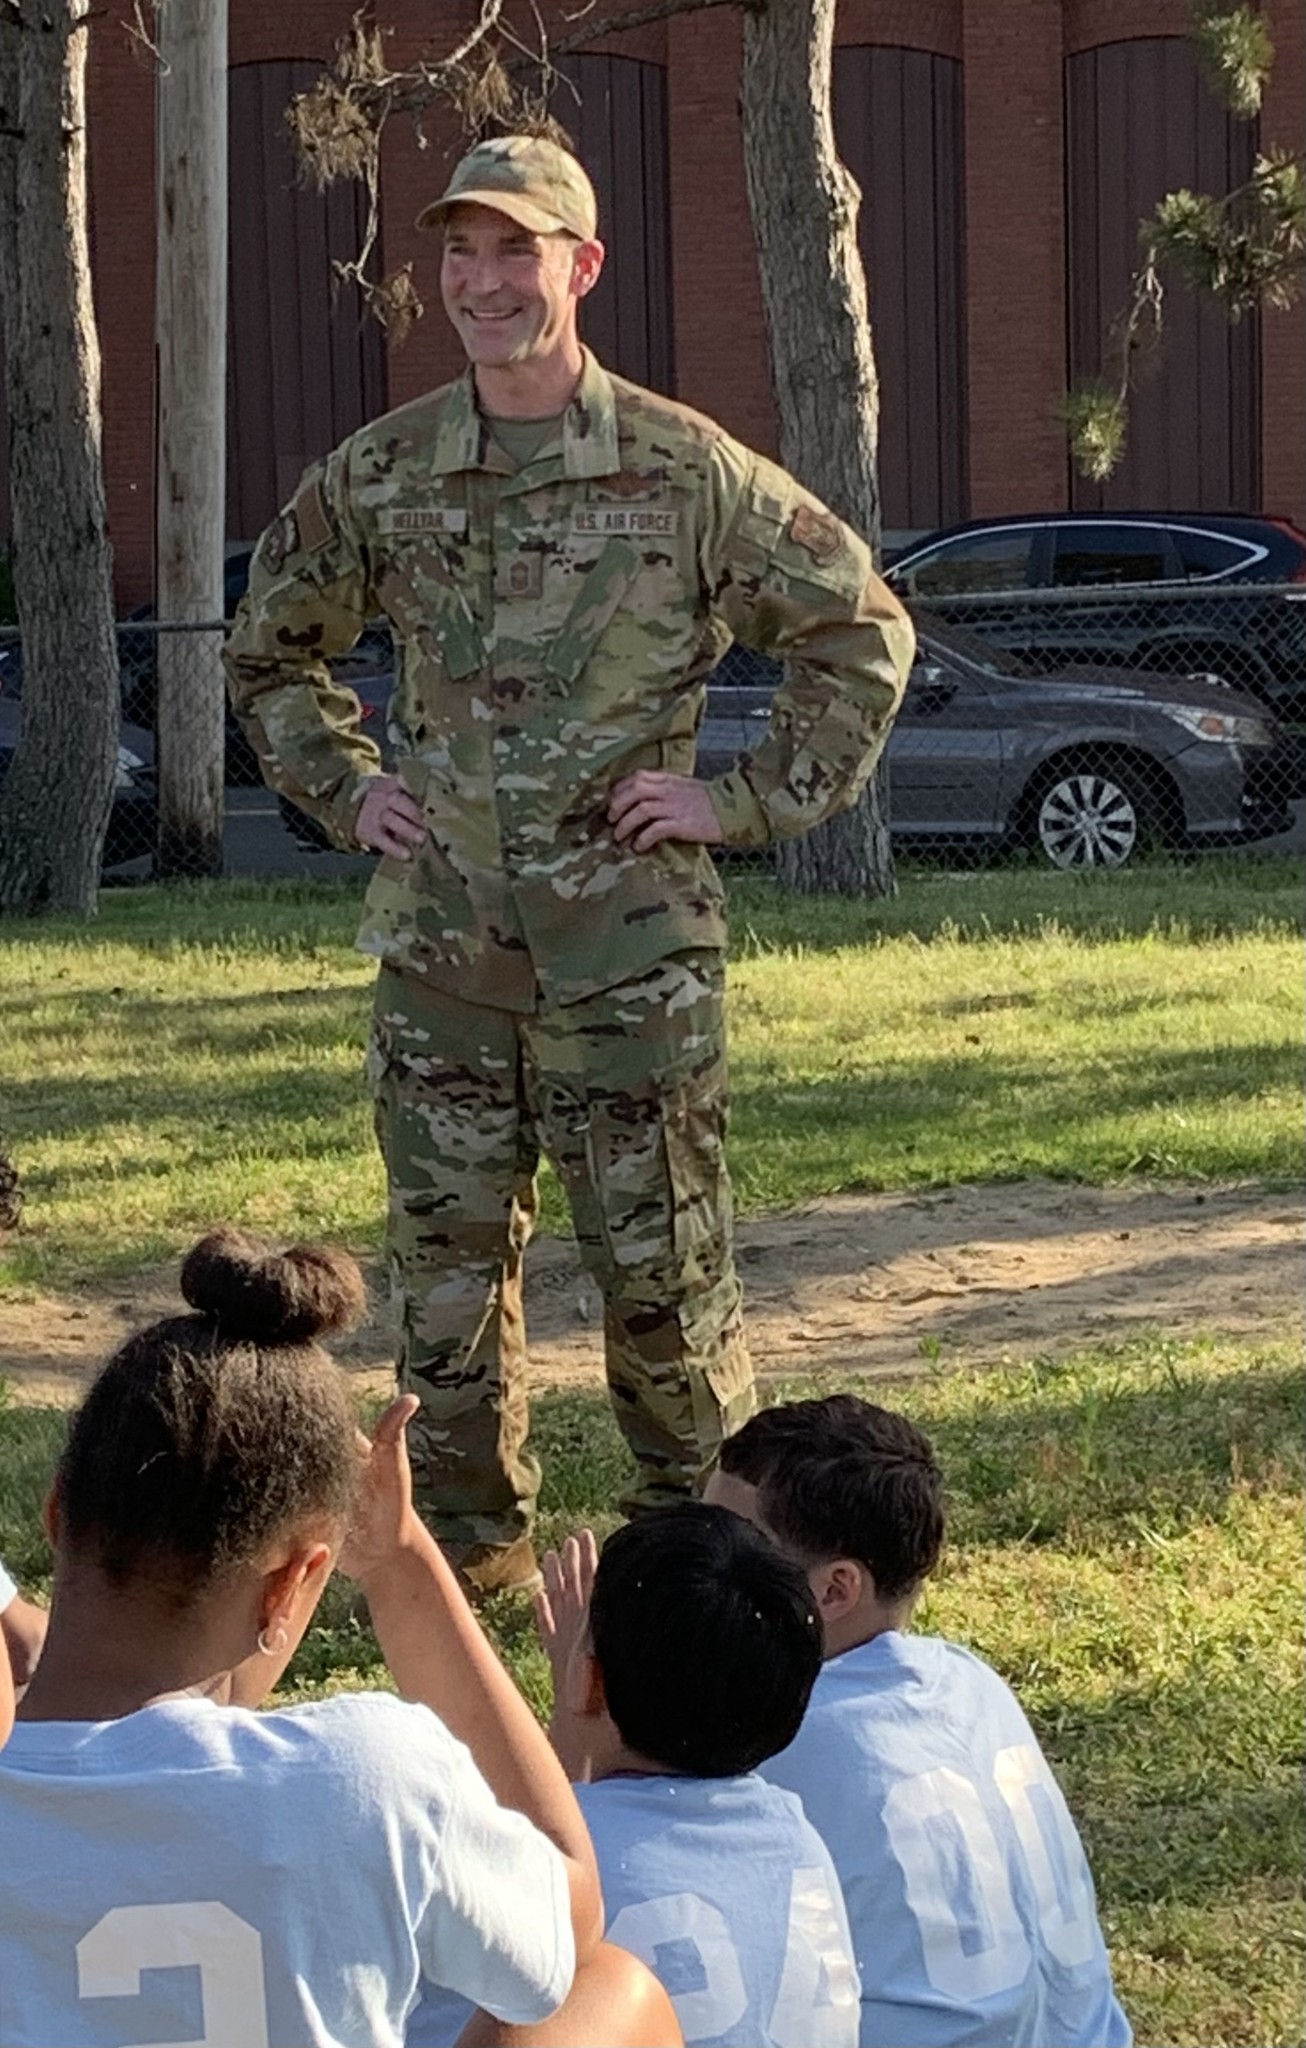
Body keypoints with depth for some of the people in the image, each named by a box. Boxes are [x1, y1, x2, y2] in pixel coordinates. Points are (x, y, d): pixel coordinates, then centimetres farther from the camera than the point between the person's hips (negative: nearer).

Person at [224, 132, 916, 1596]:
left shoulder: (684, 470, -5)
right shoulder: (379, 478, 4)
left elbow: (862, 627, 2)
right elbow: (268, 651, 21)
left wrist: (756, 800, -3)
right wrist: (346, 789, 9)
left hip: (631, 941, -3)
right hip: (441, 941, 3)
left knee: (658, 1263, 3)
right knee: (446, 1259, 9)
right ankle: (468, 1543, 23)